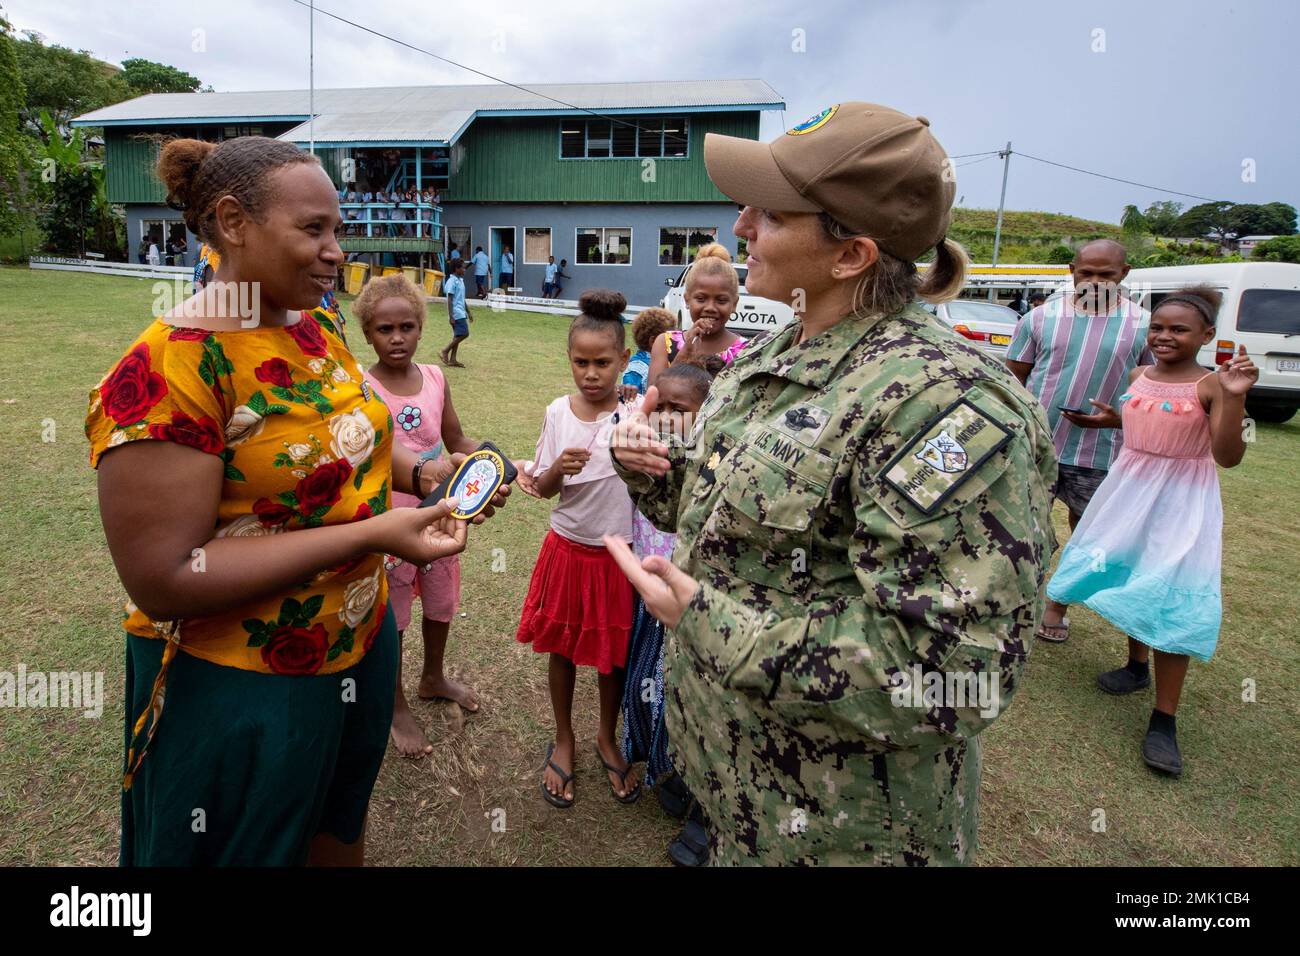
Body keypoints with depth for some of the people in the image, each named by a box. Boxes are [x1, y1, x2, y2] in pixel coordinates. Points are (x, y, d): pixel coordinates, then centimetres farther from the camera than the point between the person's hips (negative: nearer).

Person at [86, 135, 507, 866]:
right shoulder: (168, 370, -24)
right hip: (240, 686, -6)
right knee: (262, 844, 19)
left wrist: (423, 474, -6)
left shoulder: (322, 326, 0)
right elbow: (160, 579, -25)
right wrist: (370, 535, -30)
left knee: (344, 829, 28)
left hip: (362, 640, 7)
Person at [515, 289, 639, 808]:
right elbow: (543, 489, 0)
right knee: (562, 646, 16)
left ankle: (608, 737, 40)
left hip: (617, 552, -2)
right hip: (567, 547, 2)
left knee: (614, 651, 14)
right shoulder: (559, 411, -4)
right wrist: (558, 469, -20)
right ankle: (564, 739, 39)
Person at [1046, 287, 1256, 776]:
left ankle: (1164, 720, 1)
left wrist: (1235, 396, -30)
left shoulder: (1213, 384, -13)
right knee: (1129, 580, 18)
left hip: (1182, 503, -6)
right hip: (1127, 493, 6)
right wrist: (1114, 420, 9)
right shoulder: (1138, 376, 4)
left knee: (1171, 600, -8)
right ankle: (1137, 665, 42)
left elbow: (1228, 456, -22)